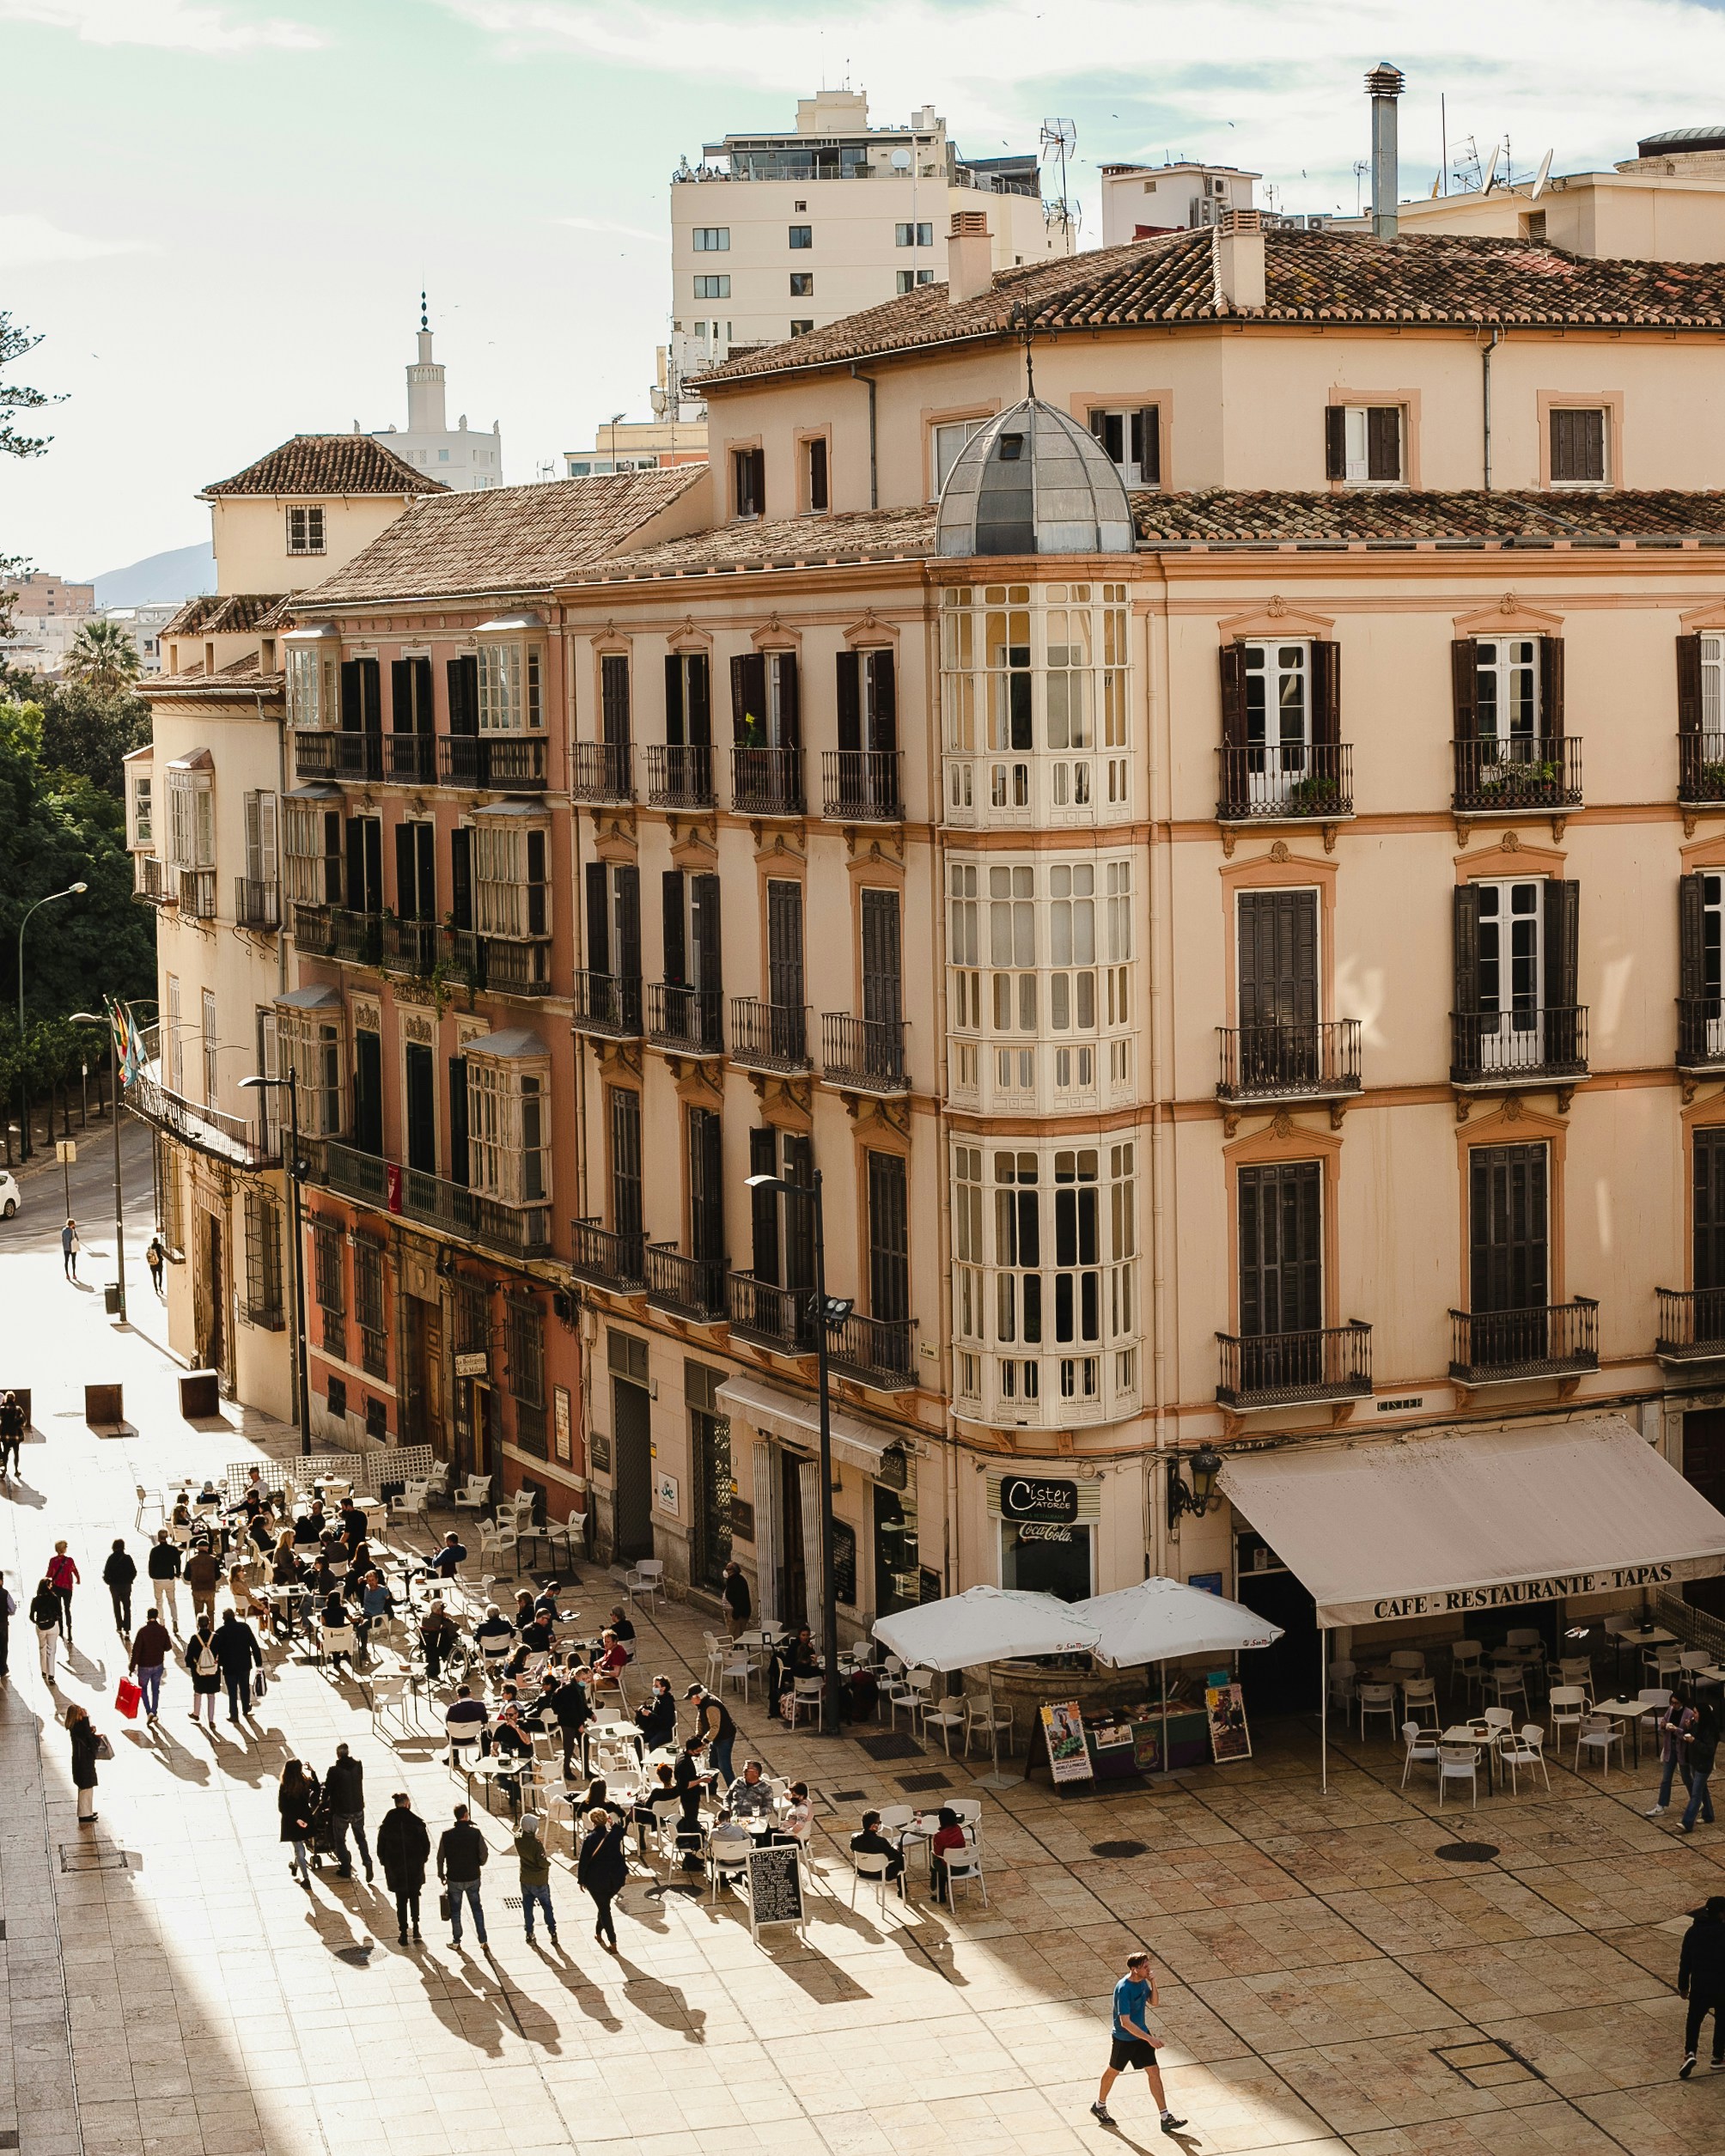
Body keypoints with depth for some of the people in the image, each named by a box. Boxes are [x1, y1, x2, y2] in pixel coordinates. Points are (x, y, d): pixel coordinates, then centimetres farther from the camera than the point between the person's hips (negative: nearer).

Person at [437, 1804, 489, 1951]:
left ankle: (457, 1942, 17)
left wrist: (441, 1875, 9)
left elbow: (440, 1858, -4)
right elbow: (484, 1854, -10)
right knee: (477, 1909, 15)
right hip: (472, 1878, 0)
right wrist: (479, 1864, 12)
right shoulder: (475, 1833, -12)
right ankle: (482, 1940, 16)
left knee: (455, 1911, 13)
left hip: (454, 1879, 0)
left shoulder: (447, 1835, -10)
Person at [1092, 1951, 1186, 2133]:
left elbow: (1153, 2002, 9)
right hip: (1124, 2039, -7)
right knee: (1114, 2072, 15)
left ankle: (1166, 2118, 6)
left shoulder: (1142, 1981, -6)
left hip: (1141, 2034, 7)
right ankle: (1099, 2106, 39)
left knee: (1154, 2072, 2)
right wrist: (1148, 2038, -30)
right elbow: (1125, 2022, -32)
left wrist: (1153, 1984, -11)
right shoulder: (1124, 1989, -30)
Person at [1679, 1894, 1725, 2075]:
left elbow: (1685, 1961, 4)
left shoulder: (1693, 1932, -2)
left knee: (1694, 2020, 11)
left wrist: (1683, 1985, 13)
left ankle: (1689, 2053, -8)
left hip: (1699, 1986, 3)